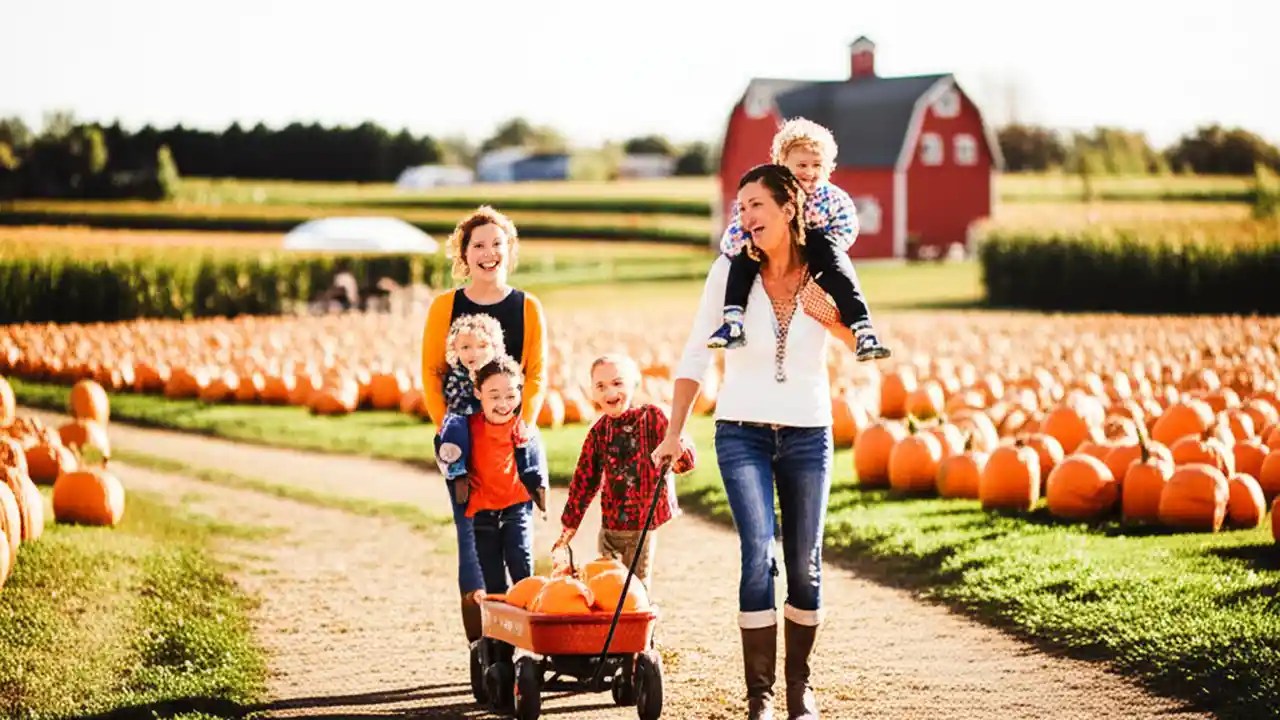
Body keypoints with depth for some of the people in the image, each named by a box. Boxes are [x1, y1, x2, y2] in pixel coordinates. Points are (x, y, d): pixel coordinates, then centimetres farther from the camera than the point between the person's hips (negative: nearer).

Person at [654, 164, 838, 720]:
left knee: (805, 564, 6)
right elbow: (695, 355, -2)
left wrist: (826, 313, -13)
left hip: (808, 433, 2)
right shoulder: (731, 271, -6)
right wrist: (674, 432, -5)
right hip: (742, 431, -1)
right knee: (759, 554, -15)